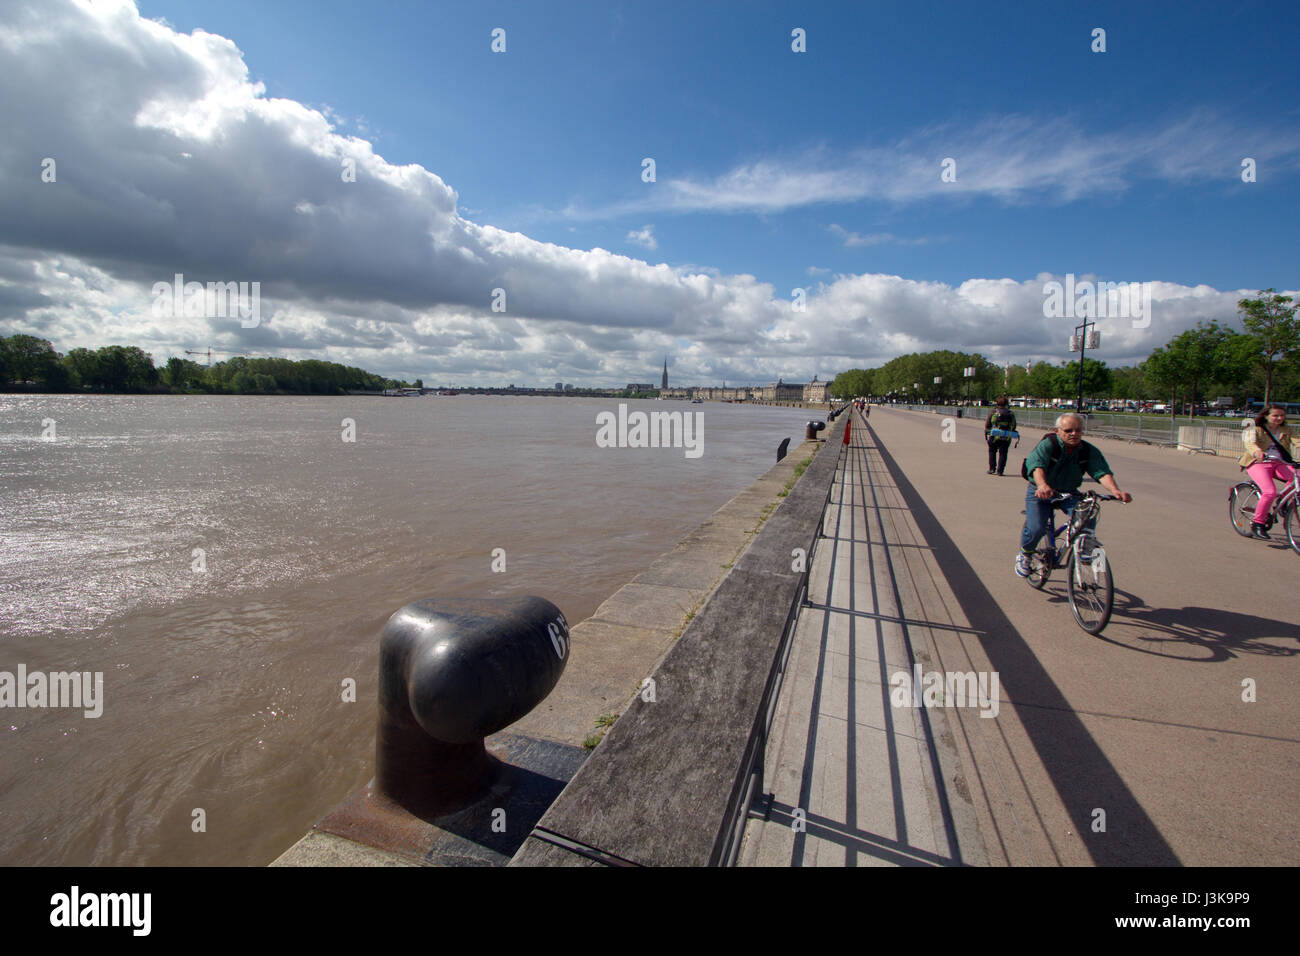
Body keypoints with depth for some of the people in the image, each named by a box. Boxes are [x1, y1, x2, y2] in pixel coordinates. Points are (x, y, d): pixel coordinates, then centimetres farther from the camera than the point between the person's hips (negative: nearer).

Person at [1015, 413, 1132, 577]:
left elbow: (1103, 472, -20)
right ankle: (1024, 555, 10)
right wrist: (1042, 485, -58)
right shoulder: (1047, 445, -19)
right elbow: (1037, 465, -37)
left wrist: (1115, 490, -41)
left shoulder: (1089, 451, -7)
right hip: (1040, 493, -3)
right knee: (1036, 528, -20)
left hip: (1069, 493, 3)